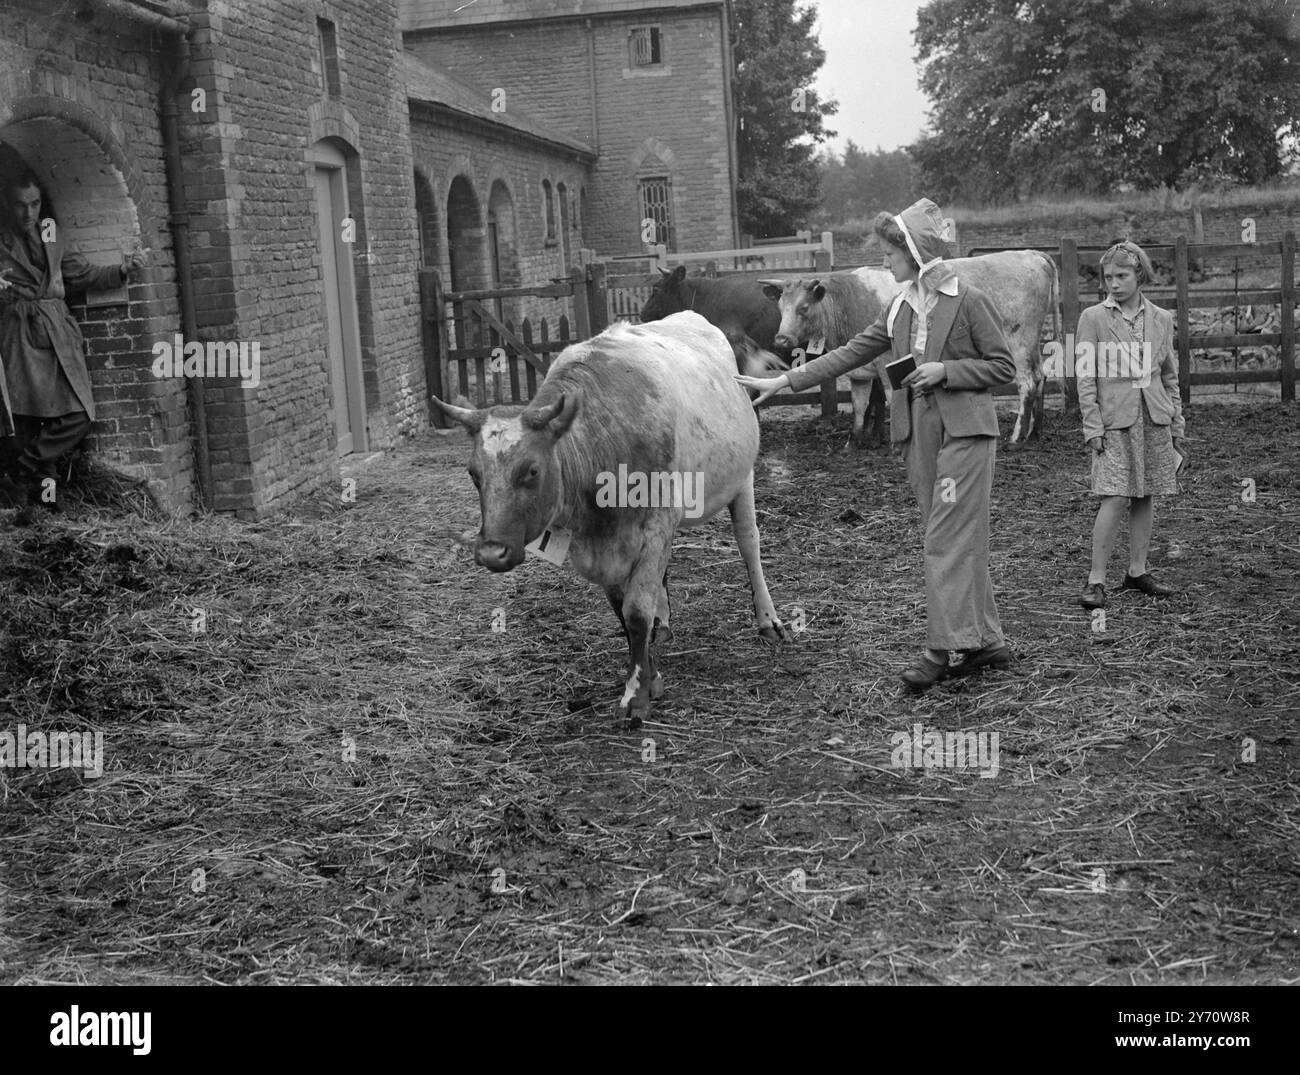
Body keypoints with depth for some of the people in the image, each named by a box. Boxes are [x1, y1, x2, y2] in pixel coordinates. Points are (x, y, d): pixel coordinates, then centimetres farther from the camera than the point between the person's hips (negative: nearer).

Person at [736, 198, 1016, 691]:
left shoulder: (968, 301, -8)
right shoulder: (900, 308, 11)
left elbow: (1004, 366, -4)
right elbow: (850, 354, 12)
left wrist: (945, 369, -15)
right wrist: (782, 381, 8)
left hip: (964, 432, -7)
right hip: (919, 434, 7)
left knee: (948, 540, -9)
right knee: (959, 541, 9)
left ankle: (941, 649, -7)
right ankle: (987, 642, 16)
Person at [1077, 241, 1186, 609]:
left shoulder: (1161, 320, 10)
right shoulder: (1092, 318, -1)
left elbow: (1169, 376, 15)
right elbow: (1085, 376, -2)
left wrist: (1176, 425, 13)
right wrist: (1092, 425, -9)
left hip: (1154, 419, 4)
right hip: (1114, 420, -4)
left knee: (1145, 498, 9)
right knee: (1115, 500, -11)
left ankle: (1137, 572, 21)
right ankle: (1096, 581, -4)